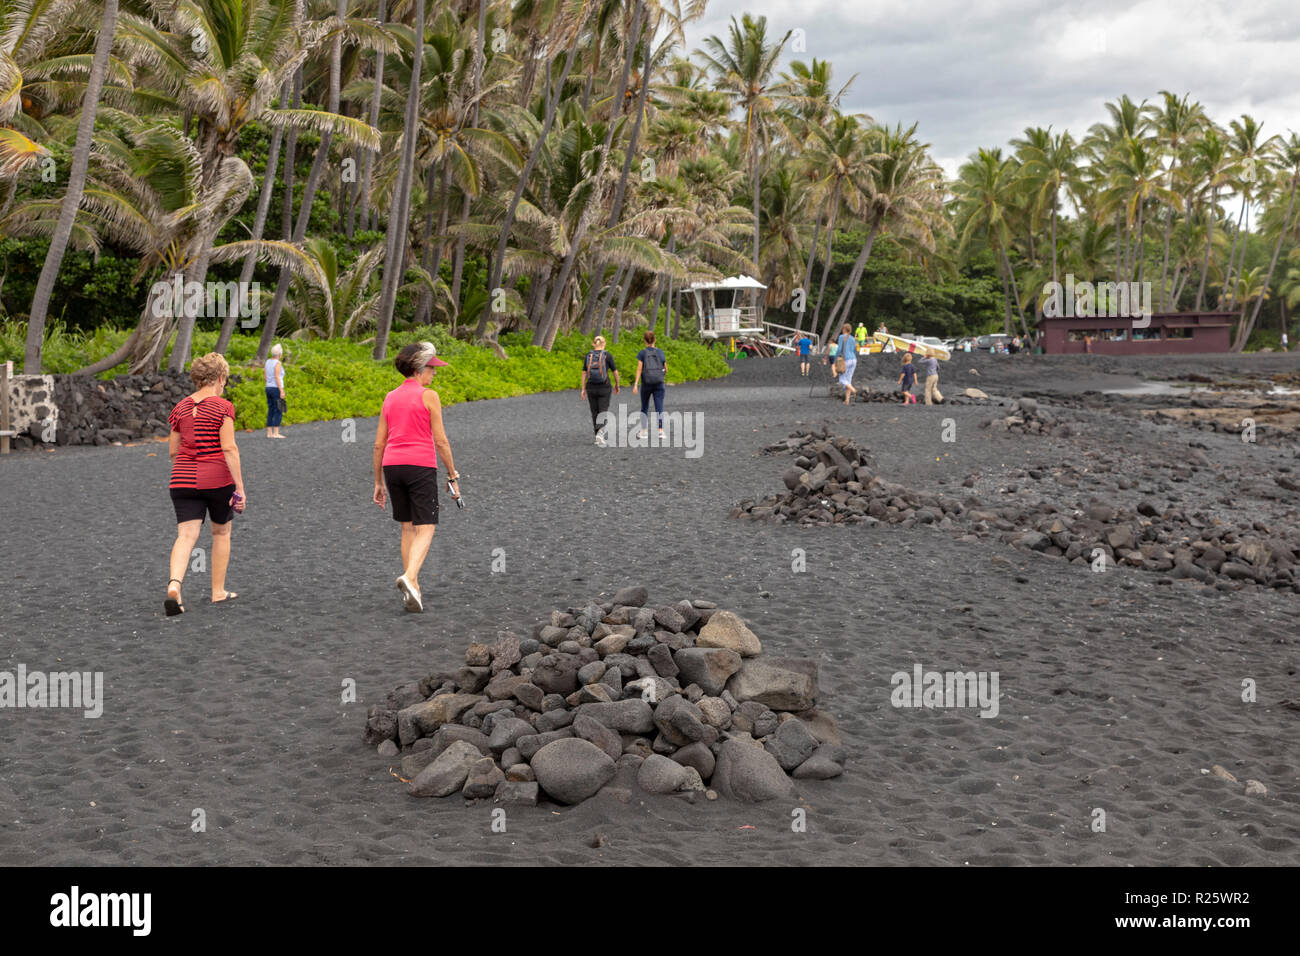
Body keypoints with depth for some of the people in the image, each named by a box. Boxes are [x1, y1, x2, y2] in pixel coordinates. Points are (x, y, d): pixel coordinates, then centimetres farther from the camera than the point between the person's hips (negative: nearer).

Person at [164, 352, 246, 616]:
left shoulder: (181, 407, 8)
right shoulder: (223, 407, -8)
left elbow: (172, 451, 12)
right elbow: (229, 448, -14)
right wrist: (240, 487, -13)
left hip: (183, 480, 3)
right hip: (218, 479, -3)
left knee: (186, 535, -3)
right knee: (221, 532, 16)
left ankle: (174, 585, -28)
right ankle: (218, 591, 23)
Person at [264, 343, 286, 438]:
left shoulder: (268, 361, 10)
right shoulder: (278, 363, -14)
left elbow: (264, 376, 13)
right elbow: (277, 377, -19)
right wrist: (282, 391, -19)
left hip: (268, 388, 8)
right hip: (276, 389, -8)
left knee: (271, 412, 10)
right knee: (279, 412, -4)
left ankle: (269, 433, 8)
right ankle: (276, 433, -8)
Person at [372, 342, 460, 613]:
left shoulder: (390, 398, 11)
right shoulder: (429, 396, -5)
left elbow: (379, 444, 11)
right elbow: (440, 441, -7)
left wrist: (378, 483, 16)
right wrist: (453, 475, 1)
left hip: (392, 466, 5)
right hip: (421, 467, -5)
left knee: (408, 528, 15)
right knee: (426, 529, -3)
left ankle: (413, 589, 15)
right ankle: (409, 577, -27)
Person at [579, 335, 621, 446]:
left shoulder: (588, 356, 0)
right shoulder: (607, 356, -7)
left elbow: (584, 373, 0)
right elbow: (615, 372, -2)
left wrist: (583, 389, 4)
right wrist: (617, 385, 13)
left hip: (591, 388, 3)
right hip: (604, 388, -3)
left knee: (595, 413, 15)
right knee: (603, 413, -2)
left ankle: (598, 438, 19)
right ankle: (600, 434, -25)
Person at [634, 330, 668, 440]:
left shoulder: (642, 353, -3)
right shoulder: (660, 352, 3)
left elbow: (639, 369, -12)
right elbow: (666, 369, 7)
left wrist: (635, 385, -14)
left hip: (646, 384, 0)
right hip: (659, 384, 0)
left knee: (644, 408, 15)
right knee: (659, 409, -3)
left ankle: (643, 432, 13)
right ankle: (661, 431, -17)